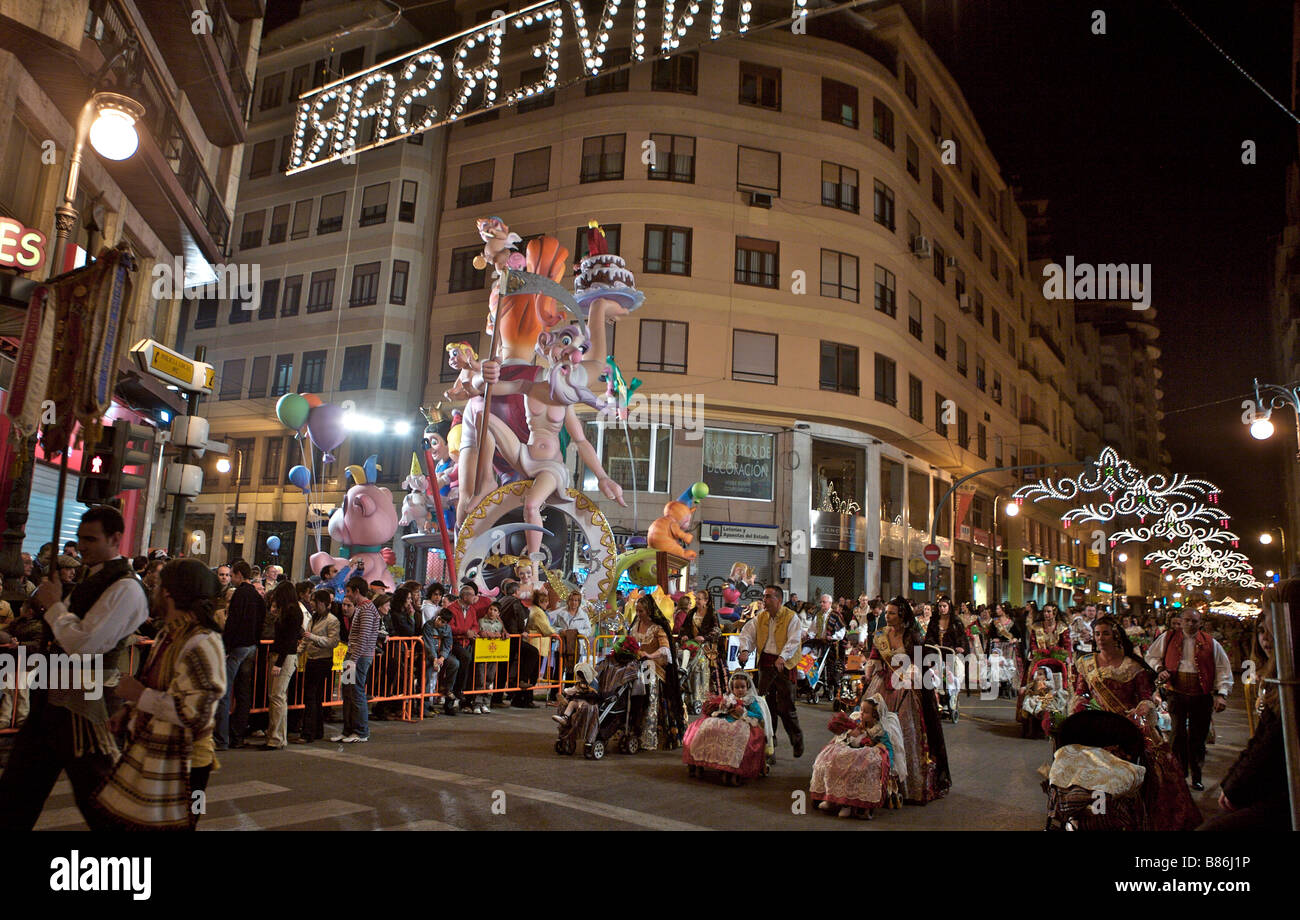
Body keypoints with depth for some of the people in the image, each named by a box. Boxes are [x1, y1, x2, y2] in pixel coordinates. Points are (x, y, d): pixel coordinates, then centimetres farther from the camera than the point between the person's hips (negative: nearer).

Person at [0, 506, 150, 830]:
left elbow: (83, 645, -25)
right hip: (53, 697, 10)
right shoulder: (93, 579, 11)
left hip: (82, 702, -10)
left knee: (95, 798, 3)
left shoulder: (125, 588, -20)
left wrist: (54, 605, -12)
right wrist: (47, 602, 2)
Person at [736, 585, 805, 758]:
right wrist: (745, 650, -12)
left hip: (784, 664, -5)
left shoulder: (791, 617, -5)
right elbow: (747, 633, 7)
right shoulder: (760, 618, 11)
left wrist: (782, 657, -28)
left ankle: (797, 739, 17)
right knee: (766, 703, 7)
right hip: (765, 662, 5)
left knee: (785, 706, -4)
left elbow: (793, 641, -14)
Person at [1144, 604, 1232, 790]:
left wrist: (1221, 694, -3)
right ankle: (1180, 774, 12)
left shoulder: (1210, 643, 6)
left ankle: (1196, 777, 18)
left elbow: (1223, 669, 6)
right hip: (1176, 694, 0)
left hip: (1201, 696, 0)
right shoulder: (1168, 638, 7)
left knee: (1198, 737, 6)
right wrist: (1159, 669, -4)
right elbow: (1151, 656, 16)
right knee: (1178, 734, 0)